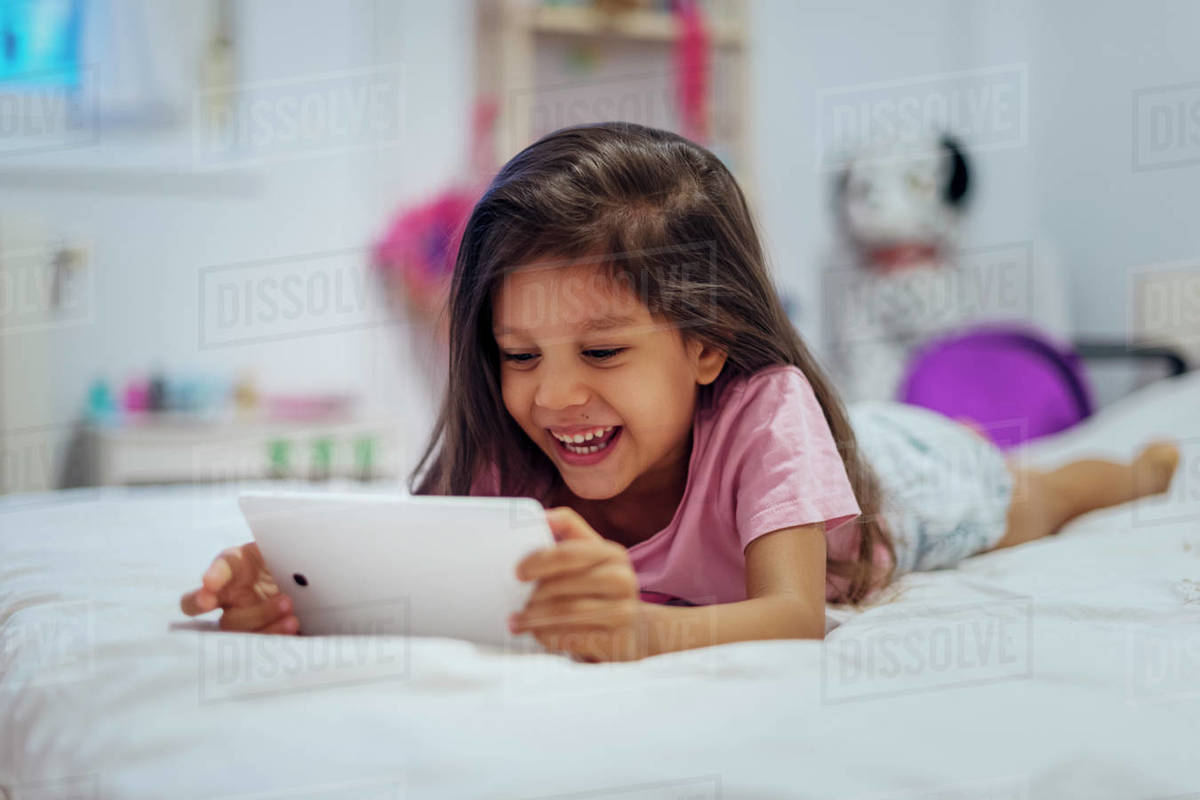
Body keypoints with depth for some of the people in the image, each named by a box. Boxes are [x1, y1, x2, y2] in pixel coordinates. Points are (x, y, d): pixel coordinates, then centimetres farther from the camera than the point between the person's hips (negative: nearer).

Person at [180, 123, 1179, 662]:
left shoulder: (761, 410, -50)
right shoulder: (510, 447, -38)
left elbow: (797, 614, -60)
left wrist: (645, 628, -81)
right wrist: (295, 602, -69)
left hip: (900, 474, -3)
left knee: (1027, 510, 31)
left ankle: (1141, 464, 62)